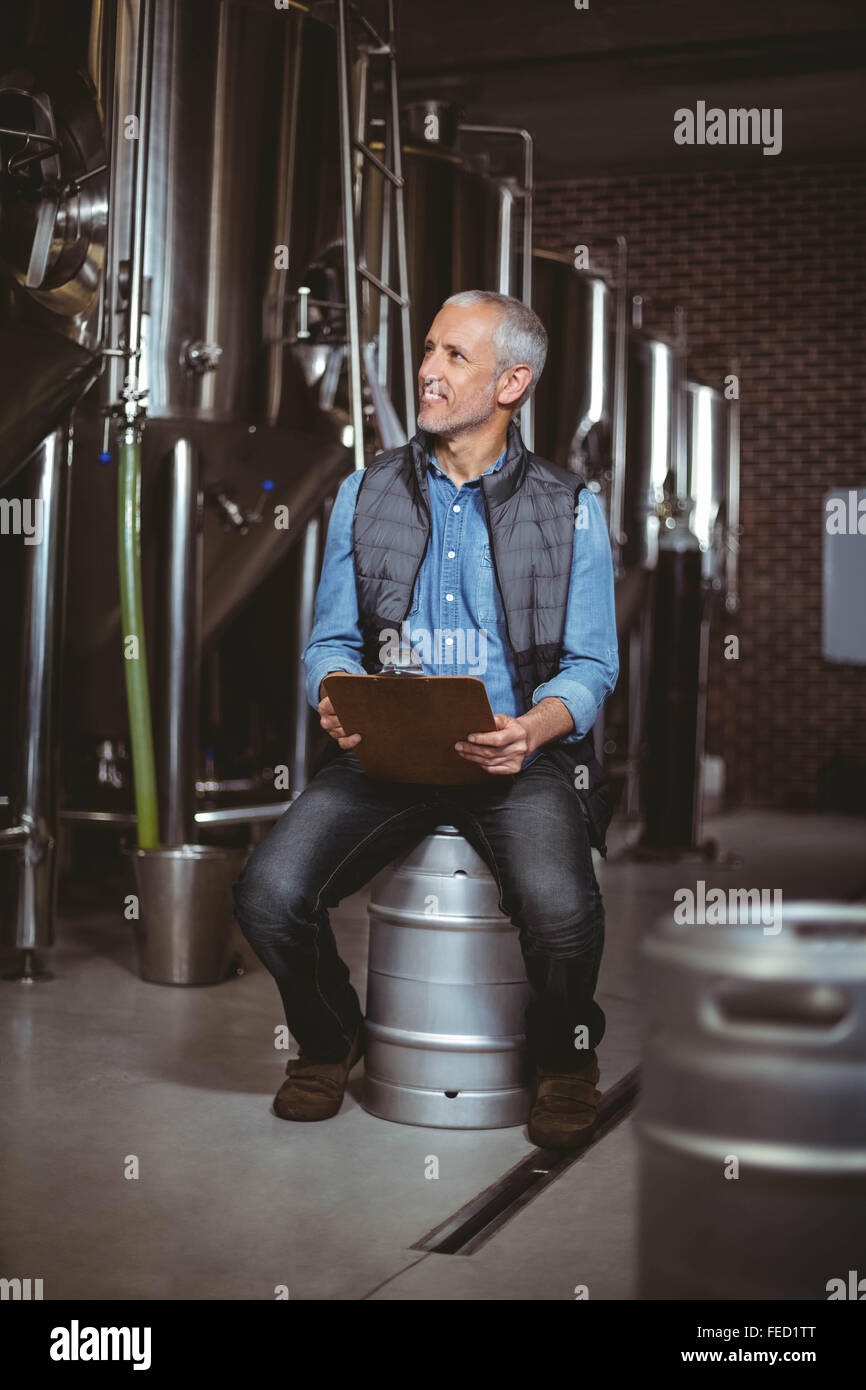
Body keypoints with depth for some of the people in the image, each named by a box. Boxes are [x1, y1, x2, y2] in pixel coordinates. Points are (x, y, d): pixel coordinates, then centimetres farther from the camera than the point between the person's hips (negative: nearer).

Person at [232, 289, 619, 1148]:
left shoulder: (571, 510, 6)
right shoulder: (365, 493, 13)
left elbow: (591, 665, 4)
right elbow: (330, 641, 12)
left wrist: (535, 728, -18)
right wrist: (335, 698, -12)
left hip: (519, 756, -2)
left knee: (563, 915, -31)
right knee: (269, 893, -22)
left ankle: (565, 1060, 6)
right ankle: (328, 1042, 12)